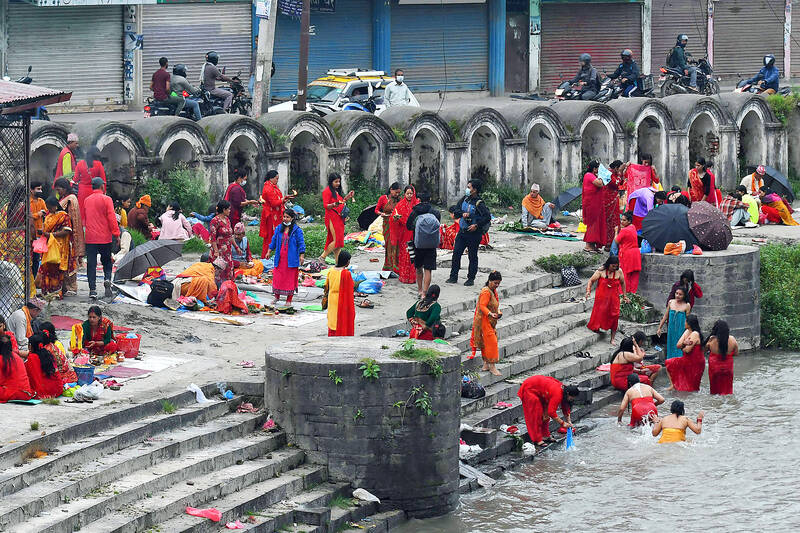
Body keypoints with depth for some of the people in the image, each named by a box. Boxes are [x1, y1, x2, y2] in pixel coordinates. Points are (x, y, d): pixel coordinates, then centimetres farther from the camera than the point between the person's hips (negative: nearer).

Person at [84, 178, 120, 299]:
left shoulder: (87, 200, 6)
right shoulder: (106, 199, -6)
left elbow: (84, 219, 13)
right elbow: (112, 218, -10)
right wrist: (116, 234, -5)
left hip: (90, 238, 2)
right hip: (105, 238, -2)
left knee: (91, 264, 4)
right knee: (107, 262, 13)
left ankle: (92, 289, -2)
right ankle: (107, 279, -12)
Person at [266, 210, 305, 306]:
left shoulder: (297, 230, -5)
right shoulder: (279, 229, 7)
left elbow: (301, 244, -4)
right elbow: (274, 240, 16)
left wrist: (301, 256, -10)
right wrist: (269, 252, 13)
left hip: (291, 259, -4)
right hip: (280, 258, 4)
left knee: (290, 279, 1)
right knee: (277, 277, 6)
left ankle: (289, 300, 9)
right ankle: (277, 296, 23)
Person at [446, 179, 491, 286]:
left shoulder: (479, 204, -14)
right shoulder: (465, 199, 5)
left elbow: (487, 217, -20)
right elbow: (456, 212, 7)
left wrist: (477, 225, -22)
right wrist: (462, 214, -13)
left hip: (473, 233, -6)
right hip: (462, 231, 6)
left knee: (472, 256, 4)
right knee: (456, 254, 5)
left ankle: (471, 278, 13)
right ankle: (453, 276, 13)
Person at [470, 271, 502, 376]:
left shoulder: (494, 291, 12)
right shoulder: (486, 292, -18)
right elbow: (482, 306, -23)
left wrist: (498, 311, 5)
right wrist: (490, 314, -35)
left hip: (490, 321, 9)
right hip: (484, 320, -9)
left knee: (486, 342, 13)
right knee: (491, 342, -10)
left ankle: (486, 364, 19)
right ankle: (492, 366, -7)